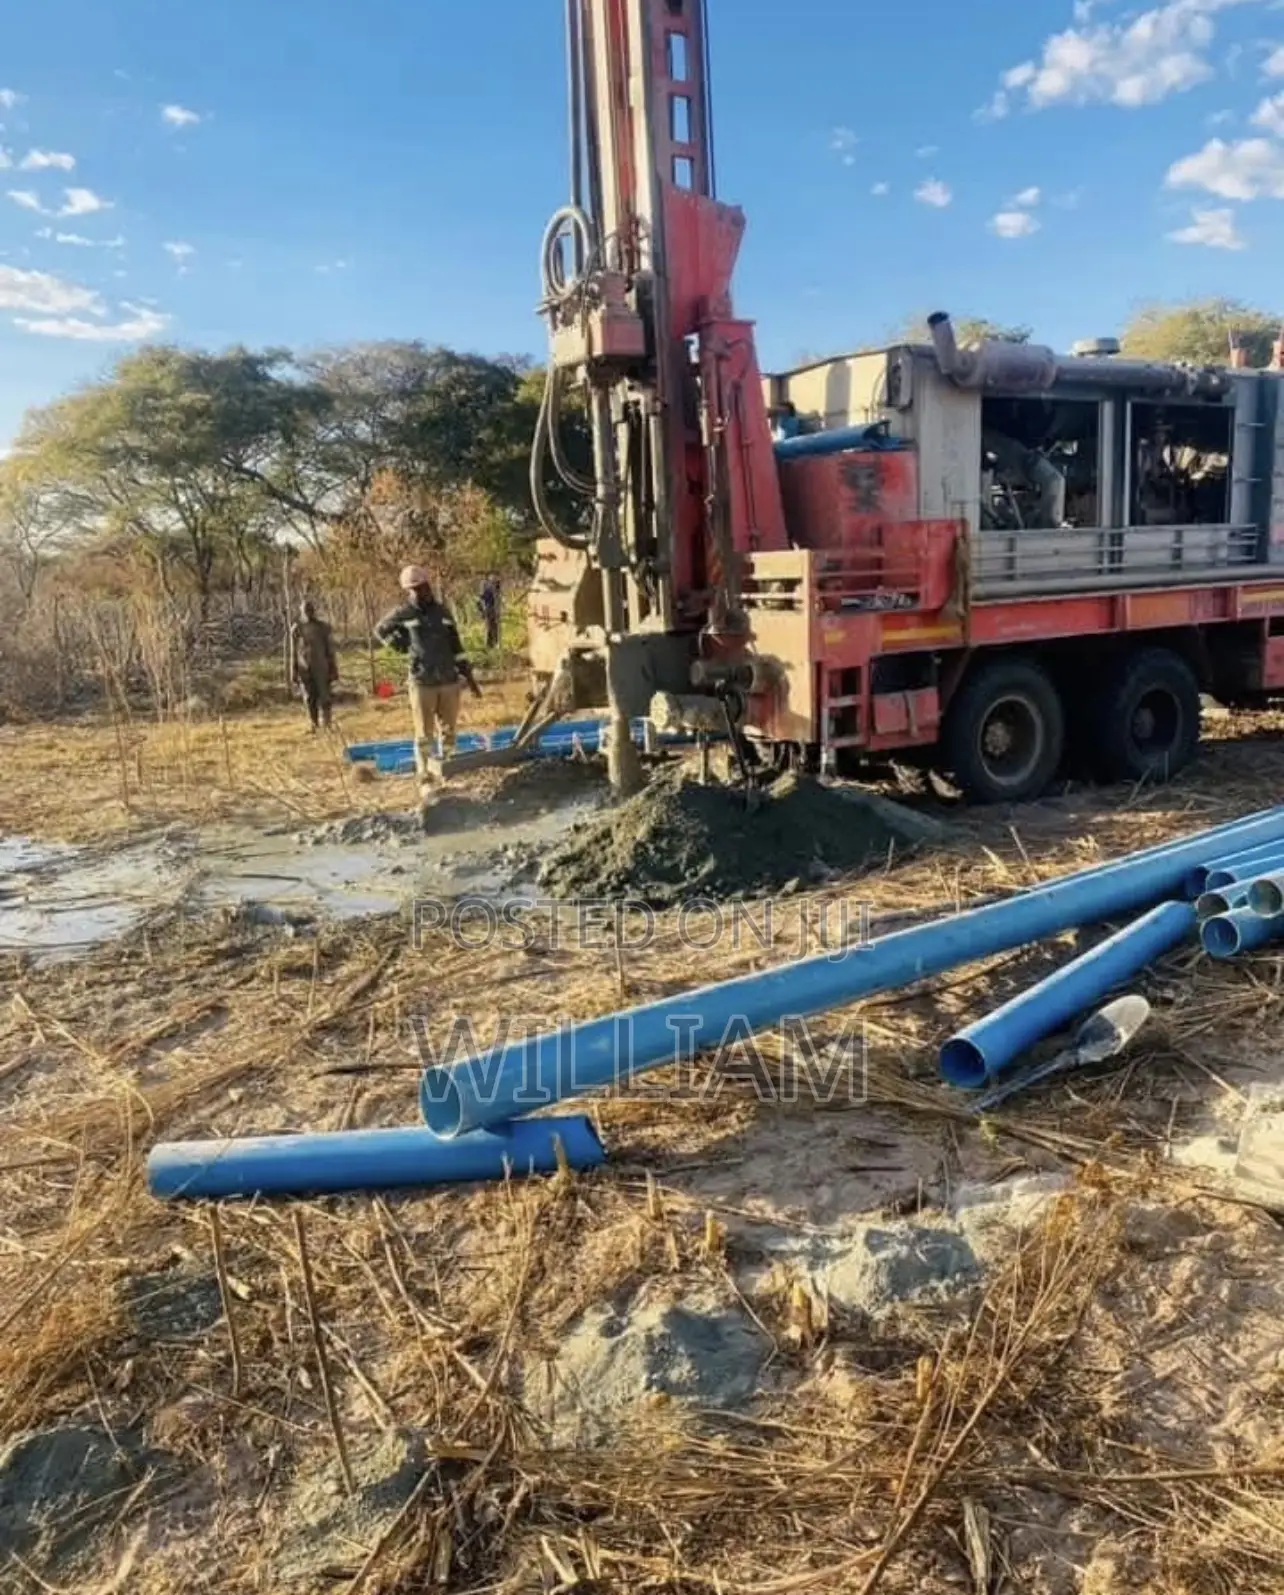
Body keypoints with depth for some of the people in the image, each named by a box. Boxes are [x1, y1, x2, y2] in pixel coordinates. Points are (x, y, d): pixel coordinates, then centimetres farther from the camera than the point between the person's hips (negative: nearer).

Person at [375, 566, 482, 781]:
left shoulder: (442, 612, 9)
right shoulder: (403, 614, -1)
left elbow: (456, 646, 12)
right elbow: (380, 630, 16)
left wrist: (469, 675, 9)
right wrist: (402, 646, 3)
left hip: (450, 680, 4)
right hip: (422, 682, -3)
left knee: (449, 729, 10)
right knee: (424, 731, 0)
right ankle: (424, 772, 8)